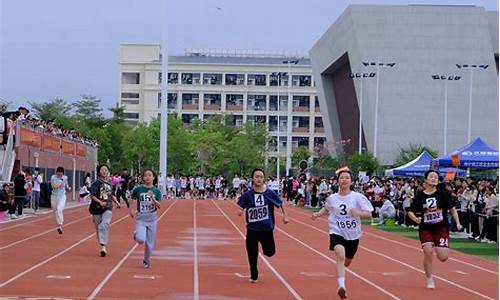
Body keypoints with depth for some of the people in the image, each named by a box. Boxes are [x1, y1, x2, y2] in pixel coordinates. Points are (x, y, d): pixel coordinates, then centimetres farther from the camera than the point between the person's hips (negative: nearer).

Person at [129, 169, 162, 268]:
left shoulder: (156, 191, -2)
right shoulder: (138, 189, -4)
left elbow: (158, 206, -12)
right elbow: (133, 198, 16)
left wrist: (152, 198, -26)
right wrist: (132, 209, 6)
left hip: (152, 219, 2)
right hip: (141, 218, -2)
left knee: (150, 243, 6)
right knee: (141, 239, -23)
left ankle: (147, 261, 29)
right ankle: (136, 235, 14)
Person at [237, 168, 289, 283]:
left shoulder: (269, 193, -7)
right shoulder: (248, 194, -7)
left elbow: (280, 203, 6)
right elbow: (241, 206, 1)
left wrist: (284, 216, 6)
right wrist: (240, 211, -20)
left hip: (266, 228, 0)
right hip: (252, 229, 0)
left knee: (270, 252, 1)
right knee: (252, 255, 5)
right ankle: (254, 276, 23)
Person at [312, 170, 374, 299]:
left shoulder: (358, 197, -9)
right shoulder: (332, 198, -2)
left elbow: (369, 214, -10)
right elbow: (326, 208, 21)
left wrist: (358, 213, -28)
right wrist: (318, 214, 3)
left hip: (353, 234, 1)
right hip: (337, 232, -1)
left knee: (347, 262, 19)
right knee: (340, 255, -28)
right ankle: (341, 286, -32)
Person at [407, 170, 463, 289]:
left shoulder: (443, 194, -3)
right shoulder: (419, 196, -3)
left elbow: (452, 209, 4)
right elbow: (410, 212, 1)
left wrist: (458, 223, -5)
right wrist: (415, 219, -20)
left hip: (441, 228, 0)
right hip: (425, 229, 0)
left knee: (443, 257, -8)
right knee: (428, 252, -14)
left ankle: (439, 248, 32)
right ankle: (429, 279, 5)